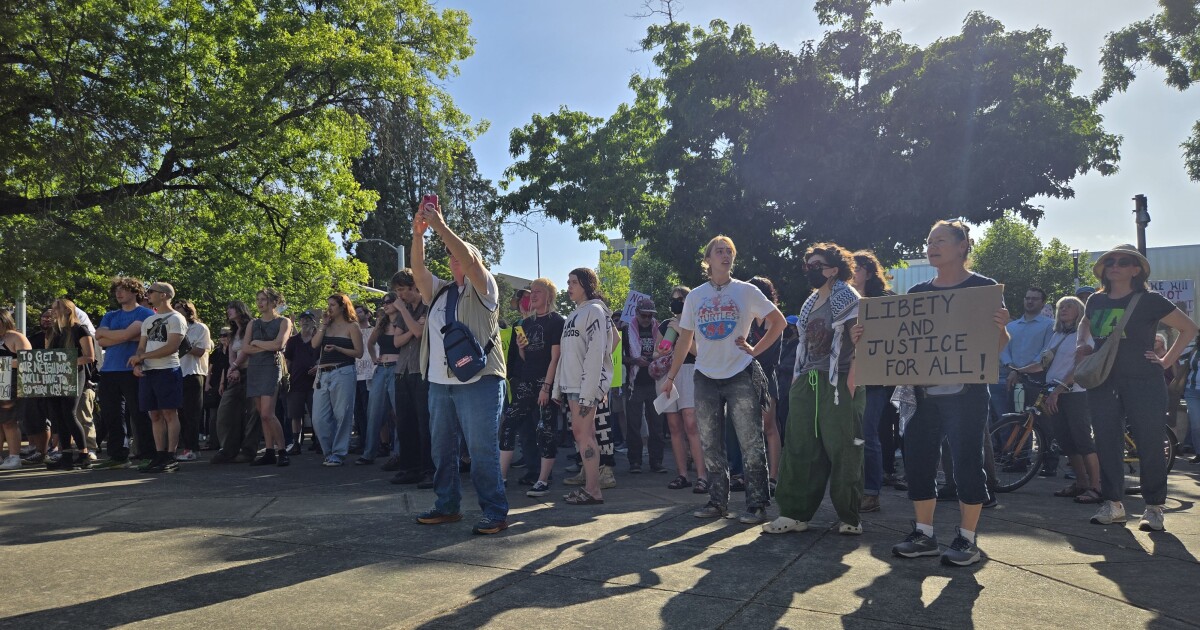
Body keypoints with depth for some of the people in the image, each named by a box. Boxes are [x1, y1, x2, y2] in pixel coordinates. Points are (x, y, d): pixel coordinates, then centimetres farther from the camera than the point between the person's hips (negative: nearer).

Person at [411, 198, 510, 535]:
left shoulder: (483, 288, 3)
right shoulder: (439, 291, 18)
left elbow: (469, 260, -15)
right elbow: (418, 269, 3)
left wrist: (441, 227, -16)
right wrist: (418, 233, -11)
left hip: (478, 381, -7)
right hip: (440, 382, 7)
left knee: (483, 449, -7)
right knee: (442, 447, 12)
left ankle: (496, 512, -2)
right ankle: (446, 506, 24)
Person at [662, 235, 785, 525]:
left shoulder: (746, 291, 1)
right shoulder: (695, 296, 8)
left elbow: (779, 321, 4)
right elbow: (684, 340, 11)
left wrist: (755, 349, -4)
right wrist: (671, 376, 8)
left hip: (741, 376, -3)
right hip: (706, 378, 3)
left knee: (751, 445, -3)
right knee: (711, 446, 8)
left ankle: (756, 505, 5)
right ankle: (718, 502, 19)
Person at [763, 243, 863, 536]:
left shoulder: (847, 297, -4)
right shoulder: (811, 302, 18)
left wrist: (851, 383, -19)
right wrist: (796, 379, 13)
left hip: (836, 382, -7)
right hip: (807, 382, 7)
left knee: (841, 450, -2)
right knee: (799, 448, 5)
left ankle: (850, 517, 10)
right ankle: (795, 514, 12)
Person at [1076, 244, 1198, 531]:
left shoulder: (1149, 300, -4)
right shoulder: (1096, 300, 10)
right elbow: (1085, 324, 31)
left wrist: (1167, 361, -2)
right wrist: (1082, 345, 13)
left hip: (1143, 384, -4)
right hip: (1102, 383, 5)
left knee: (1149, 445, -1)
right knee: (1106, 444, 6)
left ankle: (1154, 509, 10)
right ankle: (1112, 504, 16)